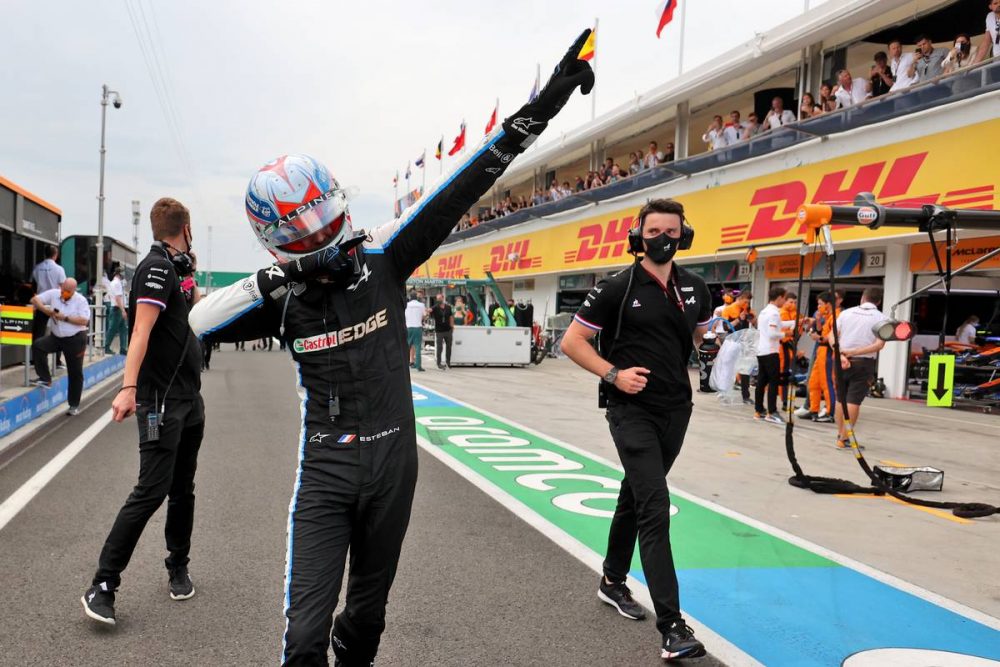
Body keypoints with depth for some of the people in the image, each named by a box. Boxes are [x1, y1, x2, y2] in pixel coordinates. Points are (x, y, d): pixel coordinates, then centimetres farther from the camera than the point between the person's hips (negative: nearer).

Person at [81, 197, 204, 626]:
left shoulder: (176, 269, 15)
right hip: (161, 401, -9)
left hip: (189, 399, 9)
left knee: (183, 489, 14)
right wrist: (129, 388, -34)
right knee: (151, 492, -11)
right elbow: (142, 329, -25)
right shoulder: (157, 268, -12)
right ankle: (102, 587, -4)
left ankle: (178, 568, 28)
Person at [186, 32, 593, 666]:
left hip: (392, 461, 1)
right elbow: (198, 323, -8)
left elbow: (460, 189, -11)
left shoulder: (382, 258, -6)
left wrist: (540, 109, -15)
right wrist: (270, 281, -21)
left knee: (368, 608, 20)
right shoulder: (285, 297, -4)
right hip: (325, 469, -1)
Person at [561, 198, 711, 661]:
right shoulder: (617, 288, -10)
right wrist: (613, 374, -16)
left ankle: (613, 580, 40)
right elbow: (572, 342, -6)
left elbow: (701, 334, 24)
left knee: (635, 496, 20)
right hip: (632, 410, -5)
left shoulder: (695, 289, 4)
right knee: (655, 507, -14)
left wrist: (679, 366, 6)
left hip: (676, 410, 5)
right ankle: (672, 628, -14)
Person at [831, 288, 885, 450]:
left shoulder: (846, 313, 7)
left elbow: (831, 336, 0)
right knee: (854, 401, -3)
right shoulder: (881, 318, -1)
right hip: (863, 363, -3)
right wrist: (854, 352, -13)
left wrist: (841, 355, -9)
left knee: (840, 399, 13)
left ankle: (841, 435, 22)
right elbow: (879, 344, -12)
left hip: (841, 361, 3)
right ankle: (845, 438, -5)